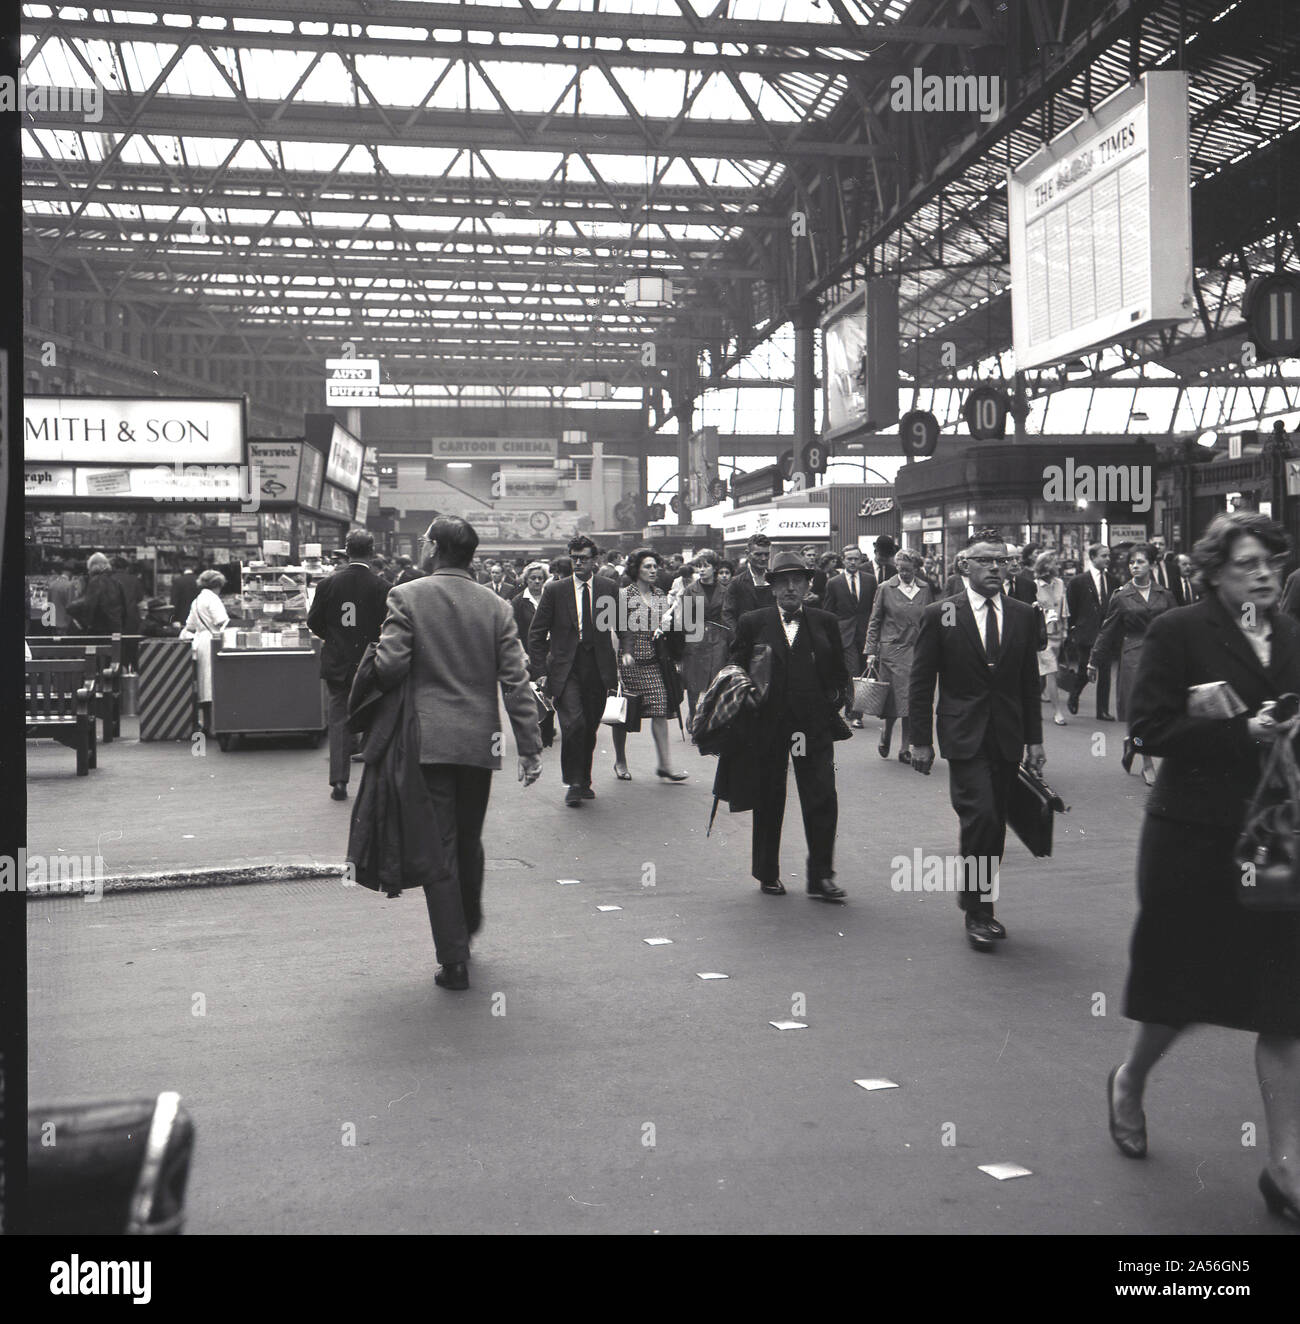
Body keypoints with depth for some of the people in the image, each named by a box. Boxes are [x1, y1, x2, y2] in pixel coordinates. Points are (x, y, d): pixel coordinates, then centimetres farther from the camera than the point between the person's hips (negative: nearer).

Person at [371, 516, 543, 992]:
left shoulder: (406, 597, -6)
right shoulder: (496, 605, 2)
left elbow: (389, 666, -14)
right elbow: (515, 680, -1)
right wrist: (530, 746, 2)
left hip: (427, 740, -3)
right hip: (480, 742, 3)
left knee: (438, 848, 2)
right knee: (470, 842, 20)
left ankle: (454, 959, 2)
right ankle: (467, 927, 38)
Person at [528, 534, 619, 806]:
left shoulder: (608, 588, 6)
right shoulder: (555, 590, 1)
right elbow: (536, 633, 3)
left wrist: (622, 659, 3)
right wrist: (539, 670, -3)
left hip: (598, 669, 2)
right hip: (565, 669, -2)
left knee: (590, 727, 8)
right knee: (574, 723, -17)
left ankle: (583, 781, 25)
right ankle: (572, 784, -4)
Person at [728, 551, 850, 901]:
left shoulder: (825, 623, 10)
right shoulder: (752, 623, 5)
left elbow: (839, 672, 15)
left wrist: (832, 700, 1)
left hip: (814, 726, 1)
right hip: (767, 726, 0)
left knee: (822, 800, -4)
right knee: (768, 802, 9)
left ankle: (820, 877, 6)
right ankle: (768, 874, 23)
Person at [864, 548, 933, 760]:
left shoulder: (926, 589, 7)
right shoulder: (886, 588, 2)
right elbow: (874, 622, 5)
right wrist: (871, 651, -1)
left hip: (918, 652, 2)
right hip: (892, 650, -2)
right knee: (894, 700, -3)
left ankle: (904, 748, 9)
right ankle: (885, 737, 23)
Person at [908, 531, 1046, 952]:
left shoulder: (1022, 615, 8)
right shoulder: (939, 615, -2)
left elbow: (1029, 681, 12)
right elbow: (921, 682, -1)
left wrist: (1034, 739, 9)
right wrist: (920, 740, -4)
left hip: (1007, 739, 4)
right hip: (964, 737, -4)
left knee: (994, 825, 7)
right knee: (981, 815, -16)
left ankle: (980, 904, 24)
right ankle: (976, 910, -1)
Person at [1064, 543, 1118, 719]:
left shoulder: (1112, 580, 7)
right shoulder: (1078, 581, -4)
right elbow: (1071, 610, -1)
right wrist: (1074, 630, -3)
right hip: (1086, 633, -3)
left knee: (1105, 673, 4)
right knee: (1085, 671, 1)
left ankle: (1103, 711, 11)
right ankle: (1073, 696, 30)